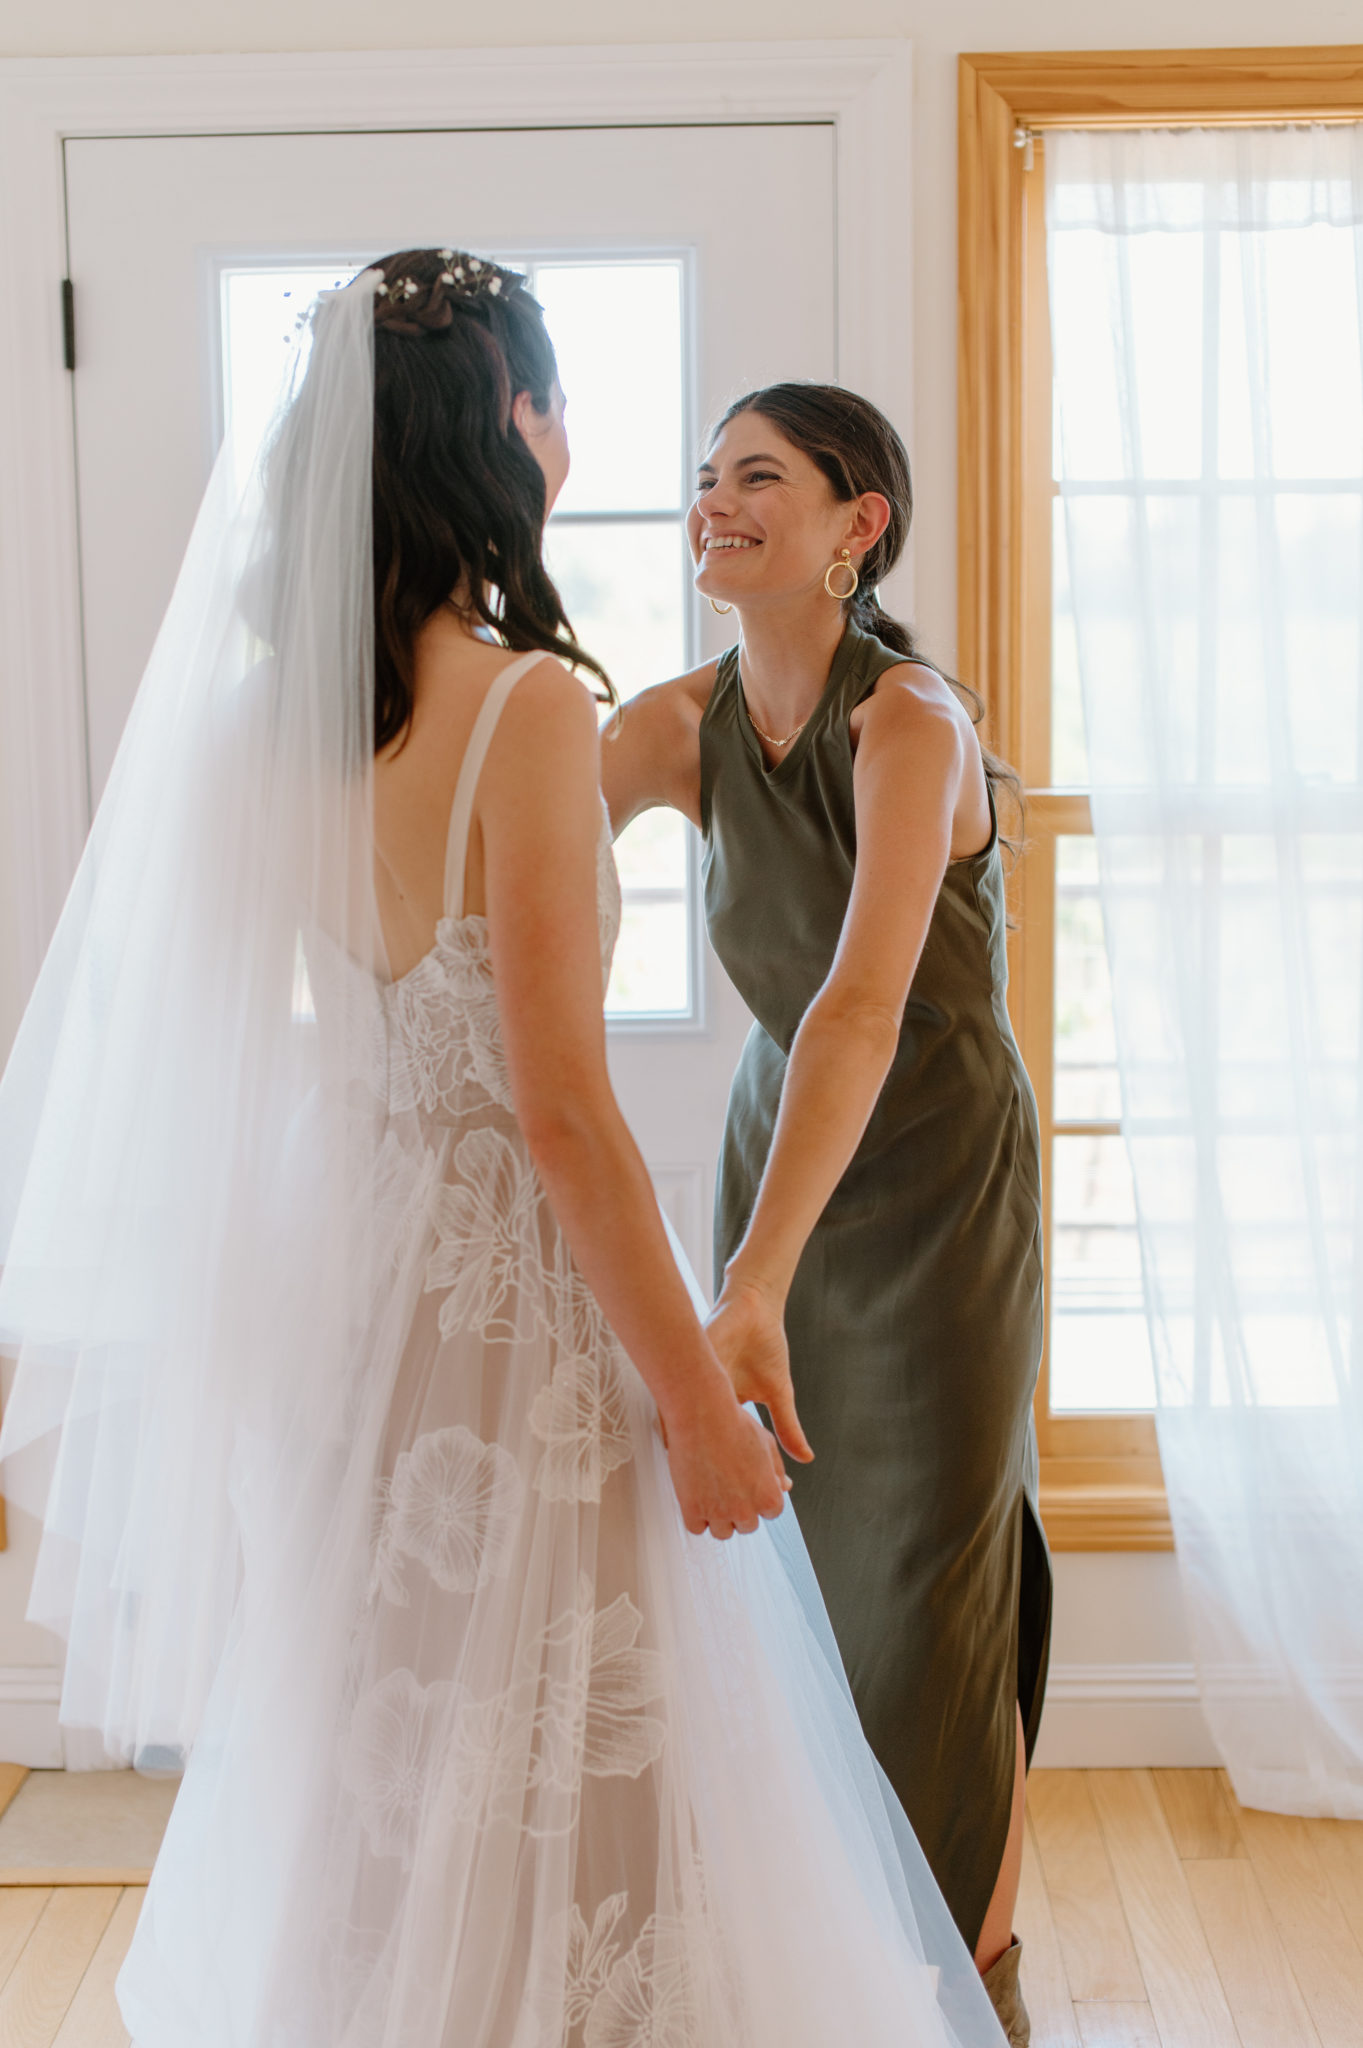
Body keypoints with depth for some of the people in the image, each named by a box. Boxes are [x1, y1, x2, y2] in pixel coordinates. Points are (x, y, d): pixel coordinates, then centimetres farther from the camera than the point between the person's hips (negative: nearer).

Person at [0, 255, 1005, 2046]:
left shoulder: (272, 708, 2)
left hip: (337, 1282, 7)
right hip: (511, 1308, -7)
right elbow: (559, 1109, -20)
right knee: (548, 1801, 8)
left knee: (366, 1782, 23)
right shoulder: (527, 703, -19)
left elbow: (241, 1032, 8)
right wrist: (700, 1401, -13)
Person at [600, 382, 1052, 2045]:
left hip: (940, 1181, -5)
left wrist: (755, 1291, -46)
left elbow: (864, 1004, -38)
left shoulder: (911, 722, -26)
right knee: (780, 1564, 13)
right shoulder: (683, 724, -7)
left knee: (929, 1586, 3)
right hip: (777, 1150, 5)